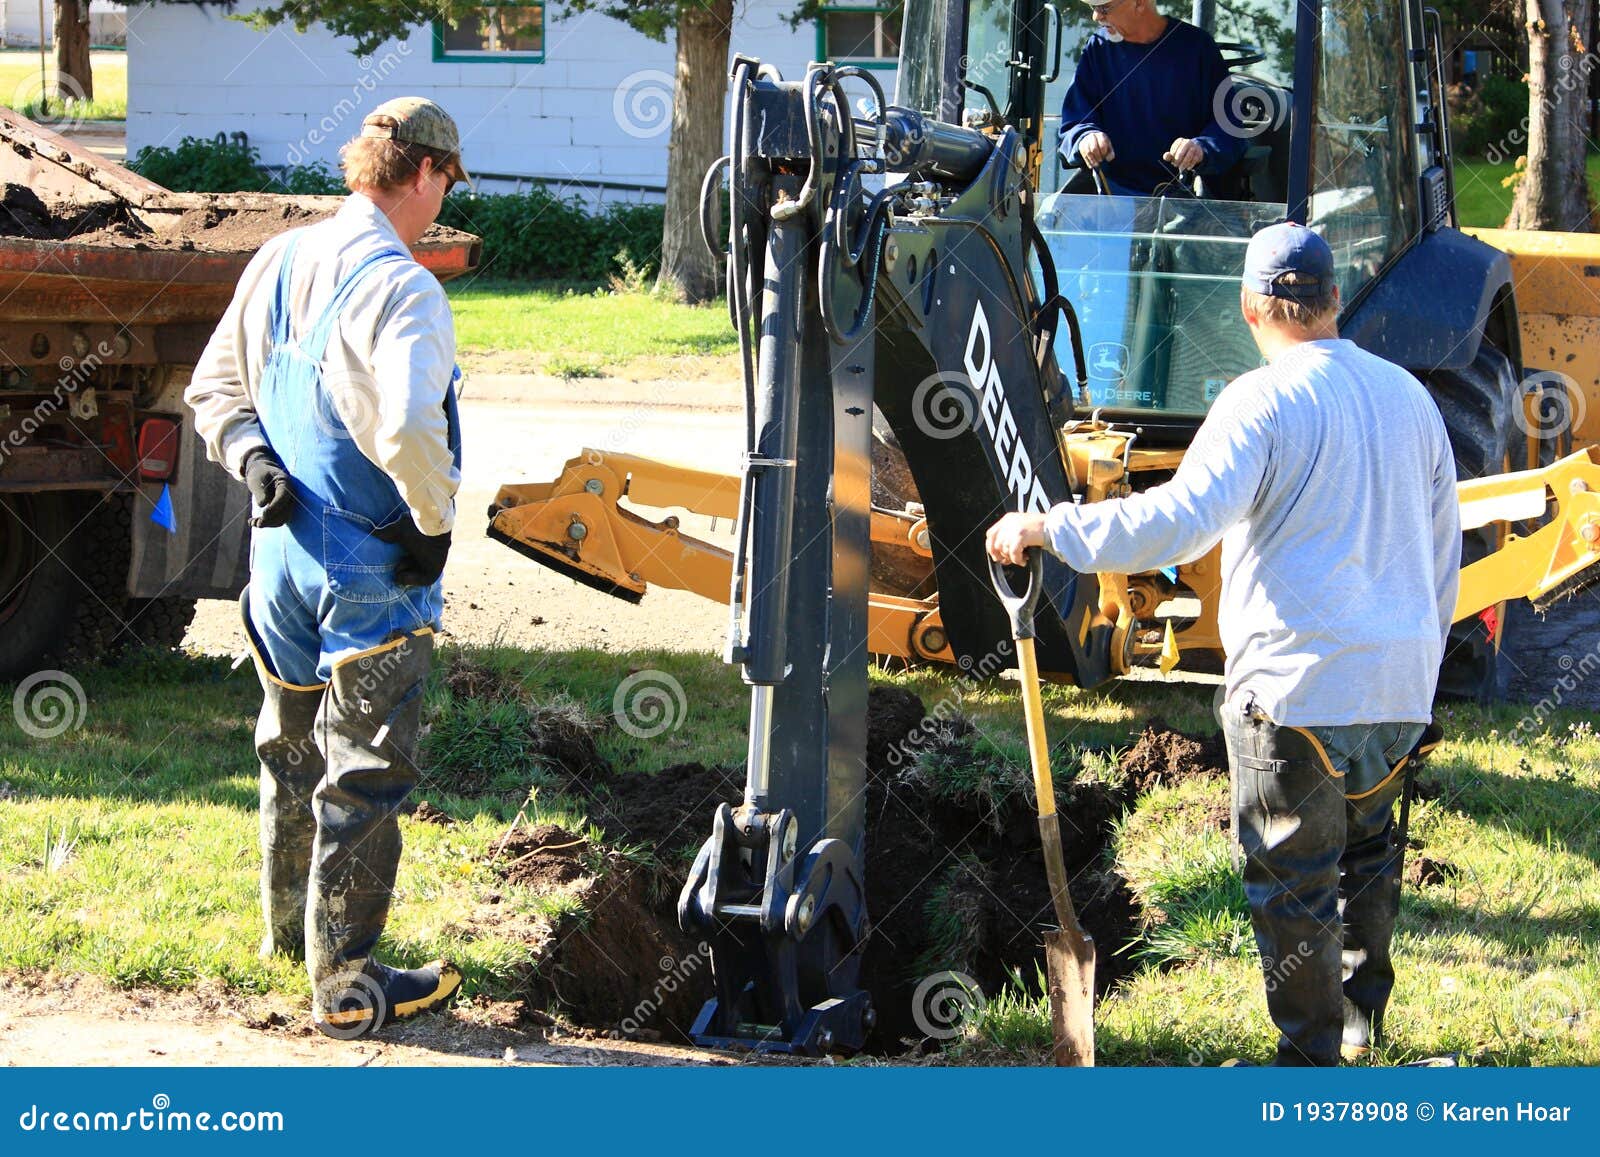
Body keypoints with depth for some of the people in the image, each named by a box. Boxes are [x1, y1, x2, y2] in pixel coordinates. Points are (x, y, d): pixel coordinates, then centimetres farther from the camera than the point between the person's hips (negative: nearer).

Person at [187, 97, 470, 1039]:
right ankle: (347, 984, 4)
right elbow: (409, 426, -34)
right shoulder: (398, 288, -21)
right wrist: (436, 520, -20)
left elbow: (214, 387, 14)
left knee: (294, 748, 24)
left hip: (281, 548, 8)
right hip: (374, 572, -8)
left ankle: (290, 922, 41)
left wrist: (254, 462, 2)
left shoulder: (278, 263, 5)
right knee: (365, 775, 0)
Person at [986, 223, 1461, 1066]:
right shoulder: (1408, 396, 11)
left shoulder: (1265, 401, -11)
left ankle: (1312, 1058, 7)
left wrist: (1049, 529, -17)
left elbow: (1181, 520, -24)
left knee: (1292, 880, 2)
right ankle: (1362, 1013, 37)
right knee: (1366, 848, 26)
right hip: (1399, 687, 7)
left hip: (1298, 685, -7)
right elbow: (1443, 549, 18)